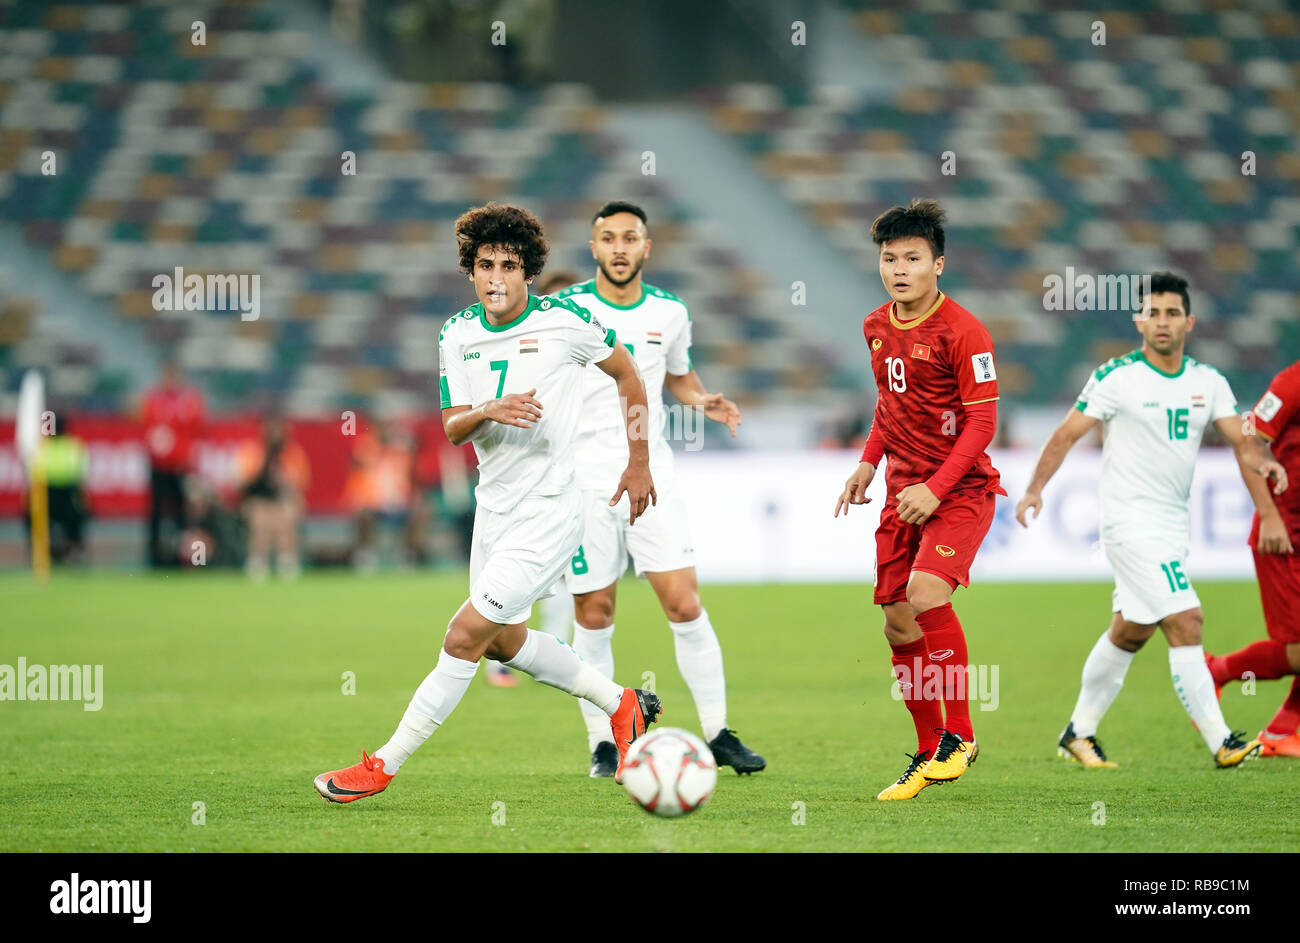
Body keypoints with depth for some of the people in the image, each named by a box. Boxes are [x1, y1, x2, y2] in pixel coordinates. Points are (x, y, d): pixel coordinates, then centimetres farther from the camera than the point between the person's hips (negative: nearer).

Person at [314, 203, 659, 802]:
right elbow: (450, 429, -1)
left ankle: (384, 766, -4)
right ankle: (623, 704, 39)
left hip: (548, 512, -7)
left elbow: (627, 374, 3)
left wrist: (640, 462, 5)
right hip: (493, 506, 7)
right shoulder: (457, 335, 1)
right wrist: (487, 413, -24)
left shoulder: (565, 320, -12)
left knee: (465, 635, -12)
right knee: (506, 640, 20)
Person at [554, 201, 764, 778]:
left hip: (653, 479, 2)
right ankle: (602, 743, 12)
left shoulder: (669, 313, 6)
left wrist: (702, 399, 3)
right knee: (594, 613, 0)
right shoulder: (565, 311, -4)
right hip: (584, 485, -2)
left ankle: (718, 733, 2)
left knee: (684, 604, -6)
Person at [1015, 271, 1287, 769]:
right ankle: (1220, 742, -17)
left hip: (1174, 523, 7)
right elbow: (1068, 433, -7)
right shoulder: (1117, 377, -9)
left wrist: (1263, 461, -22)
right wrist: (1035, 489, -17)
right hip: (1131, 520, -7)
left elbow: (1240, 438, 0)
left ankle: (1079, 733, 28)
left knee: (1129, 631, 14)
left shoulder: (1208, 381, 6)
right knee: (1185, 622, -16)